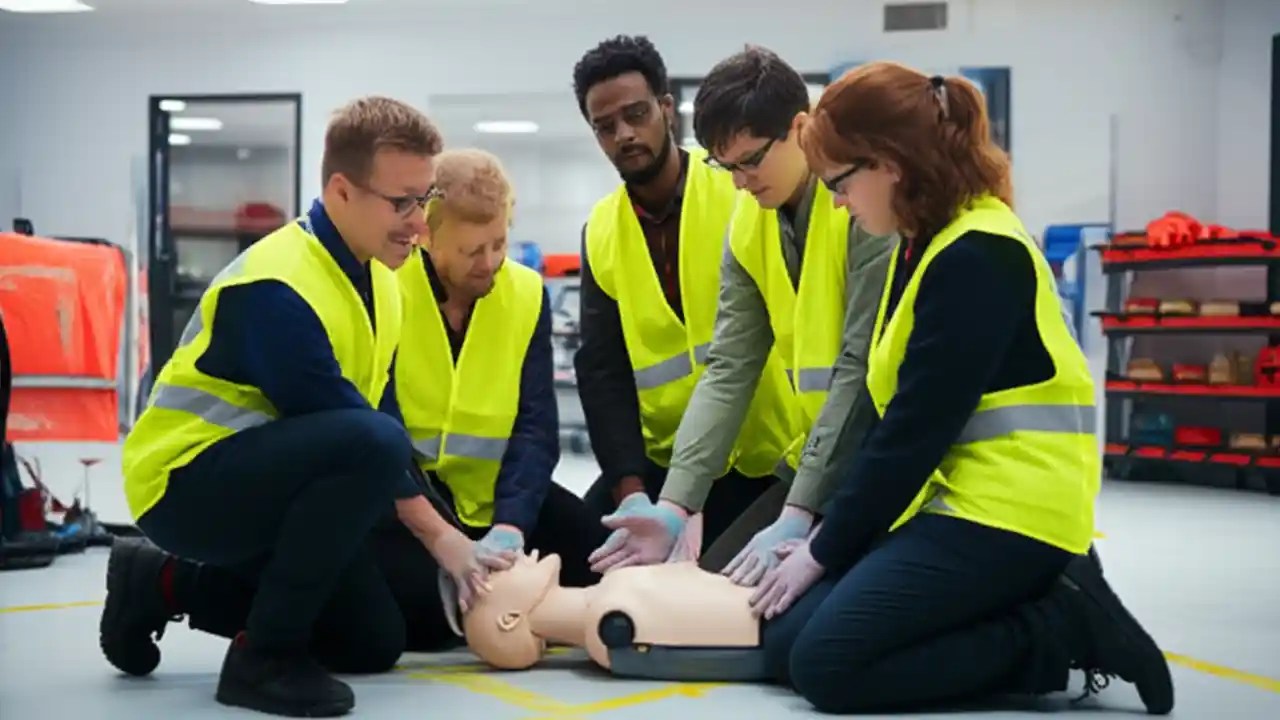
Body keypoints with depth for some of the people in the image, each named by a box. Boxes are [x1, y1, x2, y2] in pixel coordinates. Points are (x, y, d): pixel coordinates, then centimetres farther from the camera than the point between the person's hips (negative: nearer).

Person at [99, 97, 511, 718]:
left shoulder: (376, 277, 4)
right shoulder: (278, 288, -26)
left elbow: (382, 407, 3)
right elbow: (354, 426, -26)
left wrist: (443, 532, -4)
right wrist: (436, 533, -19)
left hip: (264, 475, 9)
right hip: (187, 481, -9)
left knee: (374, 640, 9)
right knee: (370, 444, -33)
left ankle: (166, 585, 20)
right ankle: (266, 655, -19)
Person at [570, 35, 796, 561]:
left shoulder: (741, 192, -11)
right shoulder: (601, 233, 4)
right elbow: (602, 370, 1)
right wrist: (629, 490, -12)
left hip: (767, 453, -4)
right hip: (663, 459, 5)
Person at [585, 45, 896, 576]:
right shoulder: (749, 224, 4)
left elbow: (864, 368, -21)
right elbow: (729, 368, 1)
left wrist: (798, 515, -23)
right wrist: (675, 505, -11)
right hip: (814, 462, 7)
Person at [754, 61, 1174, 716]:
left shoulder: (976, 256, -17)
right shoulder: (926, 246, 14)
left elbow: (918, 428, -18)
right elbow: (895, 417, 13)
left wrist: (825, 549, -9)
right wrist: (831, 527, 6)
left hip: (1009, 511, -10)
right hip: (951, 500, 10)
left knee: (824, 663, -19)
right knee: (787, 641, -1)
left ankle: (1063, 629, -8)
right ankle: (1043, 604, 3)